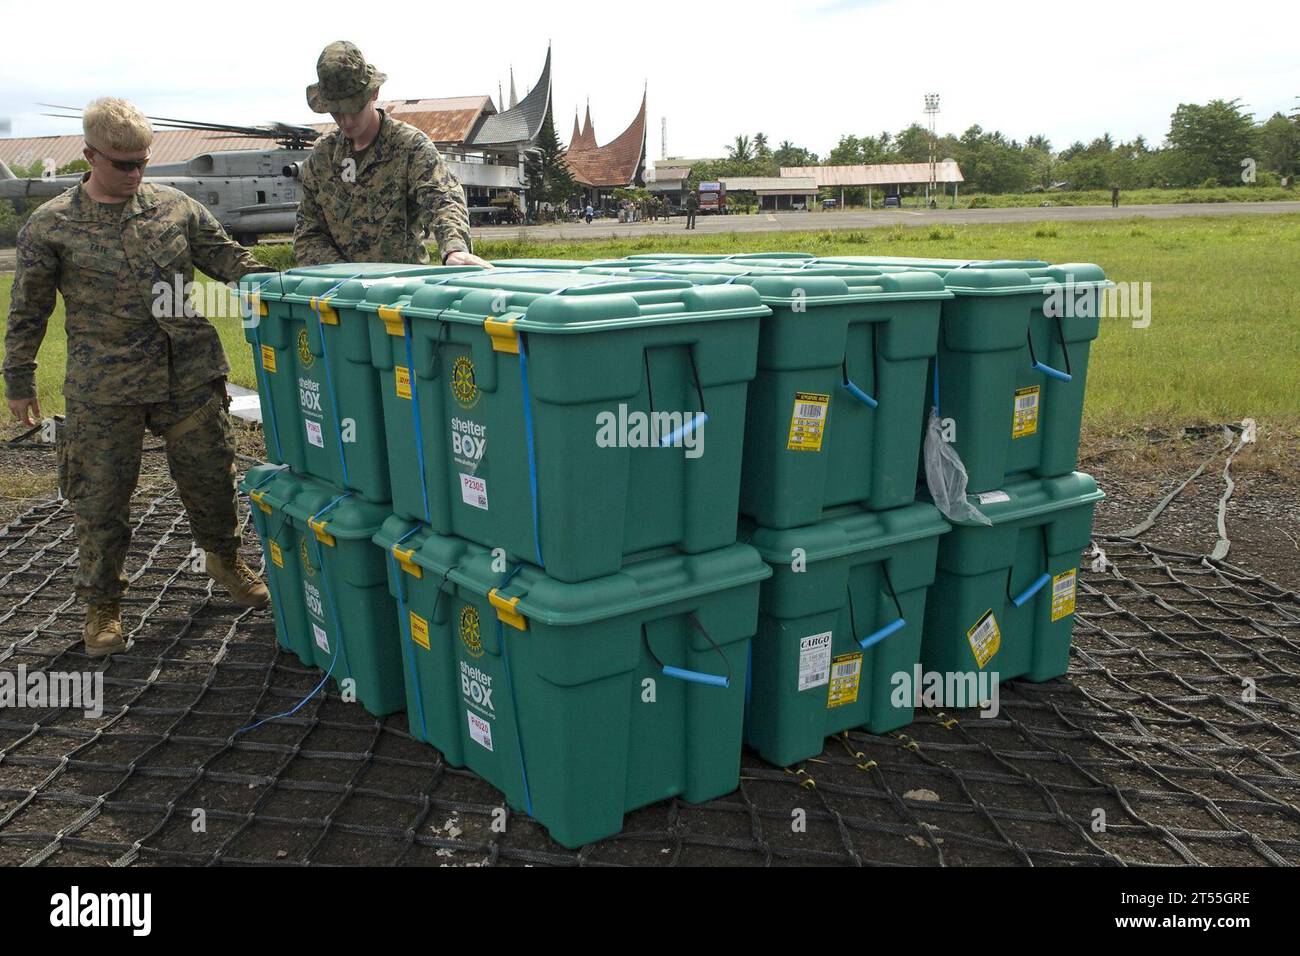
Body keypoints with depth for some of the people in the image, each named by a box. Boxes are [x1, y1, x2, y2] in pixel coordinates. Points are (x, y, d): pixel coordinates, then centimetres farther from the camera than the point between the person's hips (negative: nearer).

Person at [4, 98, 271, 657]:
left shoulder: (176, 207, 5)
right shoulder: (51, 226, 0)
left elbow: (228, 259, 10)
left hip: (189, 378, 2)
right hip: (103, 391, -2)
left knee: (211, 479, 13)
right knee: (100, 498, 6)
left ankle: (224, 560, 39)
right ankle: (102, 604, 23)